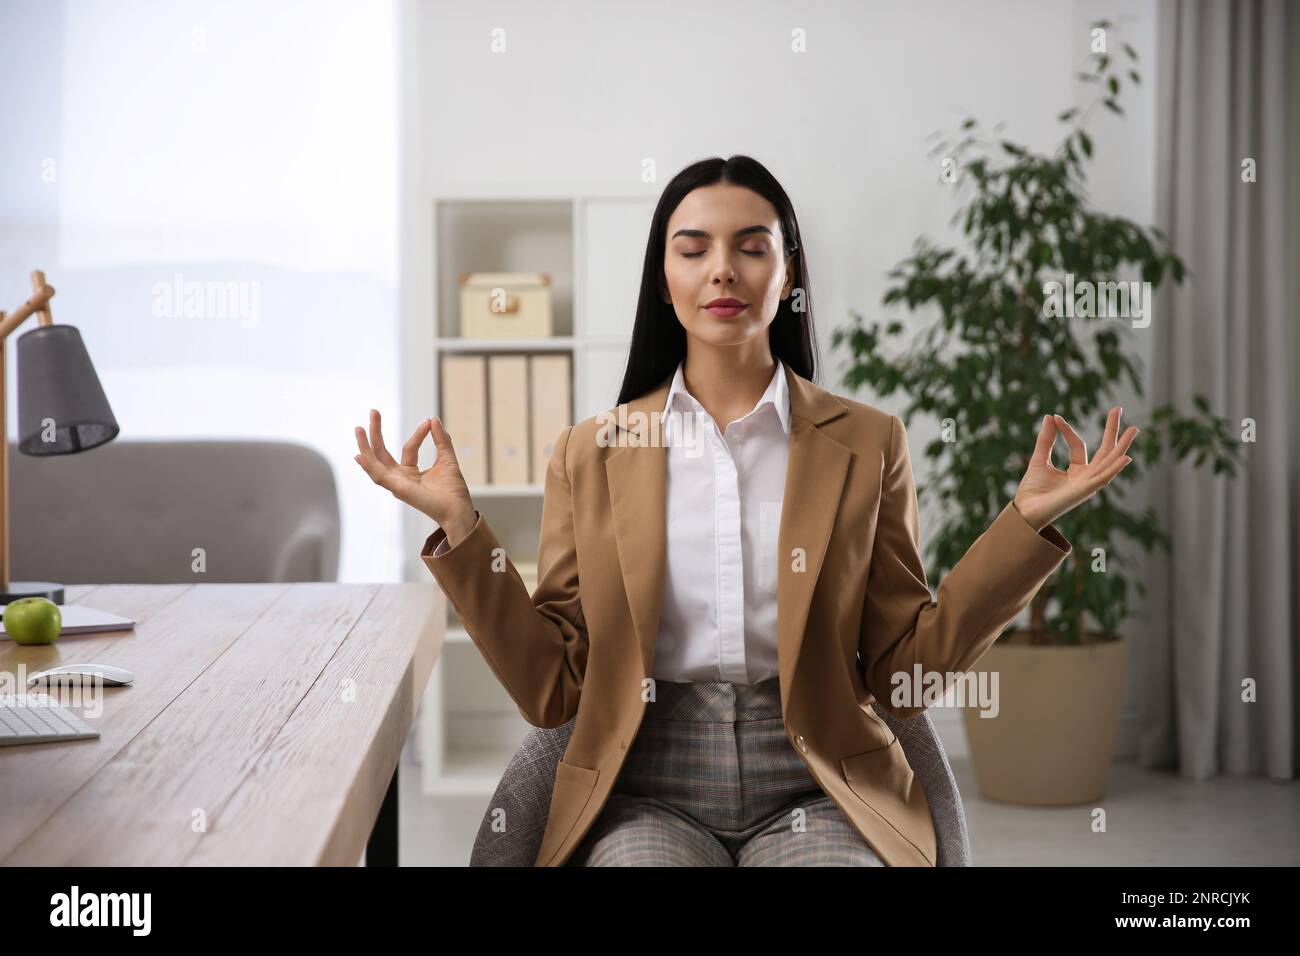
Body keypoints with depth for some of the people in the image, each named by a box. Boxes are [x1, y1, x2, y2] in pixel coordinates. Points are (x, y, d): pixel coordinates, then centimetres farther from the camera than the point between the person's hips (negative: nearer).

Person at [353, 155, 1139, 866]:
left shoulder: (867, 443, 8)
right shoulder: (592, 453, 8)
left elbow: (904, 671, 5)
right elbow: (553, 690, 5)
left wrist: (1026, 521, -3)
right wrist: (461, 527, -4)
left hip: (814, 795, 1)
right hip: (647, 796, 0)